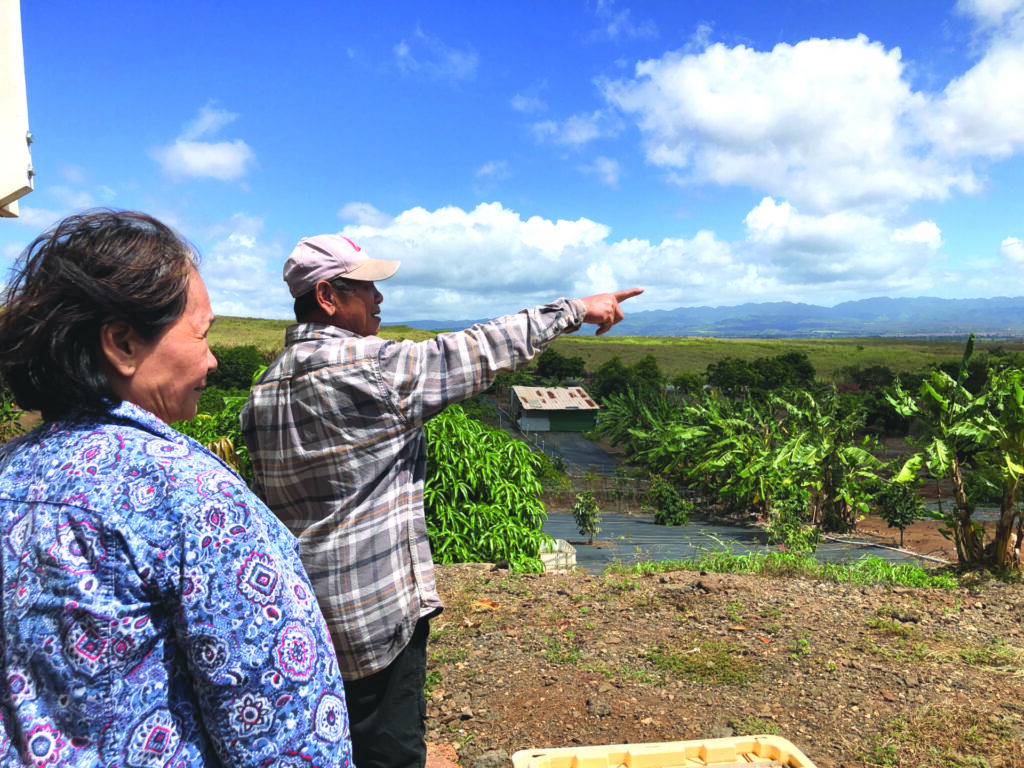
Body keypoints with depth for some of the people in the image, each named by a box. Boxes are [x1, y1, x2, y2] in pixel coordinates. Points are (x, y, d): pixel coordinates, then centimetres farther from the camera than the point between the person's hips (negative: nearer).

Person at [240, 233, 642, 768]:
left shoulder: (263, 390, 6)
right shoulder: (368, 367, -21)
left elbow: (267, 499, 11)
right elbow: (479, 352, -16)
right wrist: (574, 309, -5)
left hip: (299, 608, 9)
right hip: (377, 608, -9)